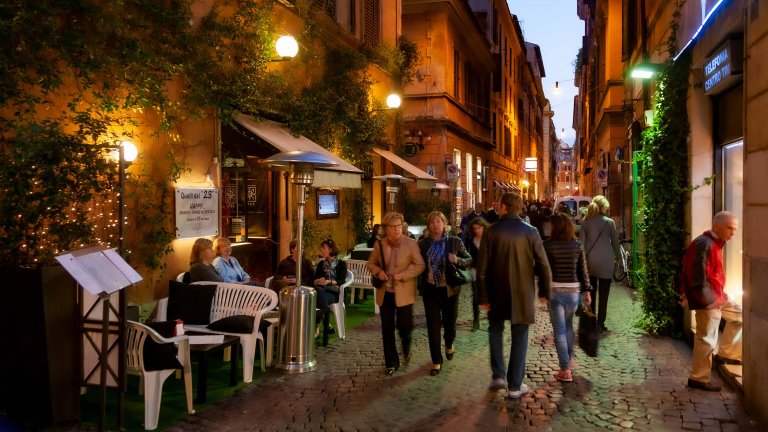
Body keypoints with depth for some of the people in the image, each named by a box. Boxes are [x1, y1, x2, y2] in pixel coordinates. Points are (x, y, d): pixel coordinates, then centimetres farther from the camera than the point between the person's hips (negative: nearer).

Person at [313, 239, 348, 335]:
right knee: (318, 289, -36)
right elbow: (314, 280, 14)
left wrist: (329, 282, -21)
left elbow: (342, 281, -4)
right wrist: (318, 281, -11)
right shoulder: (321, 264, 24)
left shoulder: (341, 264, 11)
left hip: (334, 292, -3)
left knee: (319, 299, -36)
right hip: (321, 291, 3)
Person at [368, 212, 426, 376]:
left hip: (403, 293, -3)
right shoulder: (379, 244, 2)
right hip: (385, 293, 3)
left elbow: (420, 265, -9)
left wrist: (402, 275, -19)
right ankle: (391, 363, 22)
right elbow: (371, 263, 12)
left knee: (404, 326, 1)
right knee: (387, 329, 8)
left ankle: (406, 347, 37)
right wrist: (378, 271, -9)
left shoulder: (411, 244, -7)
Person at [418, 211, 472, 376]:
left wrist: (458, 260, -20)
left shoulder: (455, 242, -4)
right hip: (430, 289, 1)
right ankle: (436, 360, 16)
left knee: (450, 322, 14)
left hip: (449, 288, 0)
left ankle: (449, 345, 47)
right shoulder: (423, 243, 0)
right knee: (433, 325, 2)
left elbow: (470, 260, 0)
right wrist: (420, 284, -7)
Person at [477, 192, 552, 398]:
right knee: (519, 338, 10)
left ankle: (498, 375, 15)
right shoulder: (530, 232, -6)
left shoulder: (491, 231, -8)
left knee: (495, 330, 21)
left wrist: (482, 296, -2)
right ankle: (515, 386, 14)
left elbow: (482, 267, -9)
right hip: (523, 294, 0)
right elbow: (543, 265, -6)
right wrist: (544, 291, 7)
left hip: (497, 293, 0)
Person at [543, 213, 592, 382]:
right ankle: (569, 360, 35)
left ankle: (565, 370, 5)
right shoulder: (578, 245, 0)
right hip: (573, 290, 3)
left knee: (560, 330, 3)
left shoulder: (548, 245, -8)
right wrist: (586, 291, 9)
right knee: (569, 326, 23)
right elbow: (583, 270, 3)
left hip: (555, 290, -3)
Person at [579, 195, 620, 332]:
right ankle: (600, 323, 3)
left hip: (590, 260, 3)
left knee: (590, 291, 13)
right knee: (603, 293, 3)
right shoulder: (609, 222, -7)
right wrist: (617, 256, 17)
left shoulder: (585, 222, -1)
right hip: (605, 261, -3)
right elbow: (615, 241, 1)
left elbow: (581, 241, -1)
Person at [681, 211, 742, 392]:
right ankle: (698, 378, 8)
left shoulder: (715, 244, 14)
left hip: (716, 297, 10)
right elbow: (698, 277, -25)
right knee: (706, 339, -3)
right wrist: (707, 299, -24)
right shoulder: (704, 244, -20)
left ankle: (726, 353, 26)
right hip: (707, 300, -10)